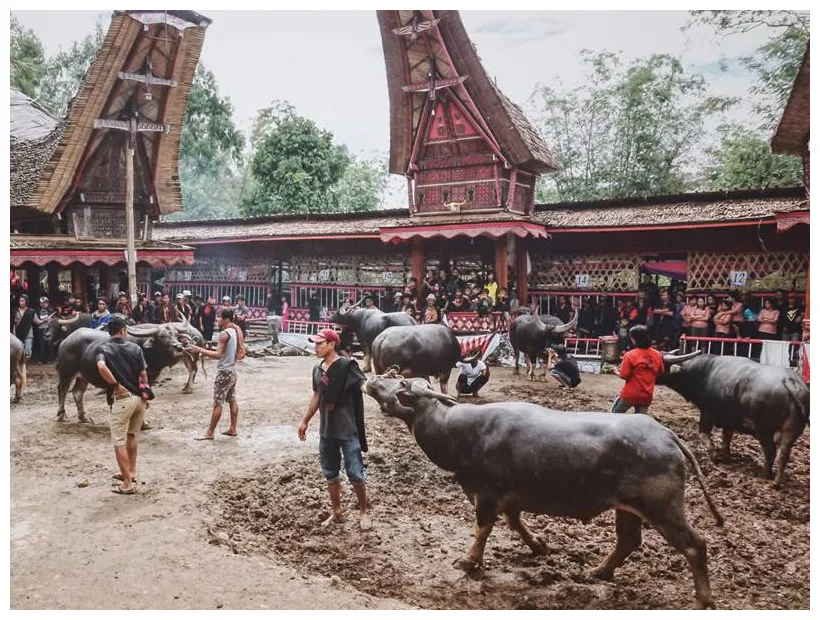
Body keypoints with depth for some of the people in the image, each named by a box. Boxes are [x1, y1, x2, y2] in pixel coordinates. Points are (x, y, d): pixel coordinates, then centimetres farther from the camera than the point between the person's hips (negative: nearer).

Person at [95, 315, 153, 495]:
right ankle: (131, 472, 33)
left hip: (122, 398, -4)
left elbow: (101, 366, -25)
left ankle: (127, 484, 4)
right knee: (132, 436, 24)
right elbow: (144, 375, 5)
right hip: (140, 397, 4)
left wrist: (116, 385, -15)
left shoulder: (104, 349, -3)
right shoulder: (135, 348, 5)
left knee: (119, 441, 3)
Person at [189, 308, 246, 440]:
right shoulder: (235, 331, 7)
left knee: (217, 403, -2)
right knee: (232, 400, 13)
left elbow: (218, 355, -22)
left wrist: (200, 350, -23)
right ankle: (233, 429, 20)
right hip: (232, 370, 9)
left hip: (224, 372, -9)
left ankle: (209, 433, 5)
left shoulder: (224, 333, -19)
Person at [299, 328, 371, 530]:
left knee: (355, 474, -1)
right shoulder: (317, 370, 7)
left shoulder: (347, 366, -14)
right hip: (326, 431, 7)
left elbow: (364, 385, -26)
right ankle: (336, 511, 31)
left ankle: (363, 512, 19)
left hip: (348, 430, -6)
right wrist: (305, 421, 24)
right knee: (330, 474, 15)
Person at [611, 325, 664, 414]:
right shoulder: (657, 355, -1)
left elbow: (624, 376, -14)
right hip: (647, 395, 5)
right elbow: (660, 372, 13)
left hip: (630, 394, -5)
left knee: (614, 414, 16)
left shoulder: (630, 355, -17)